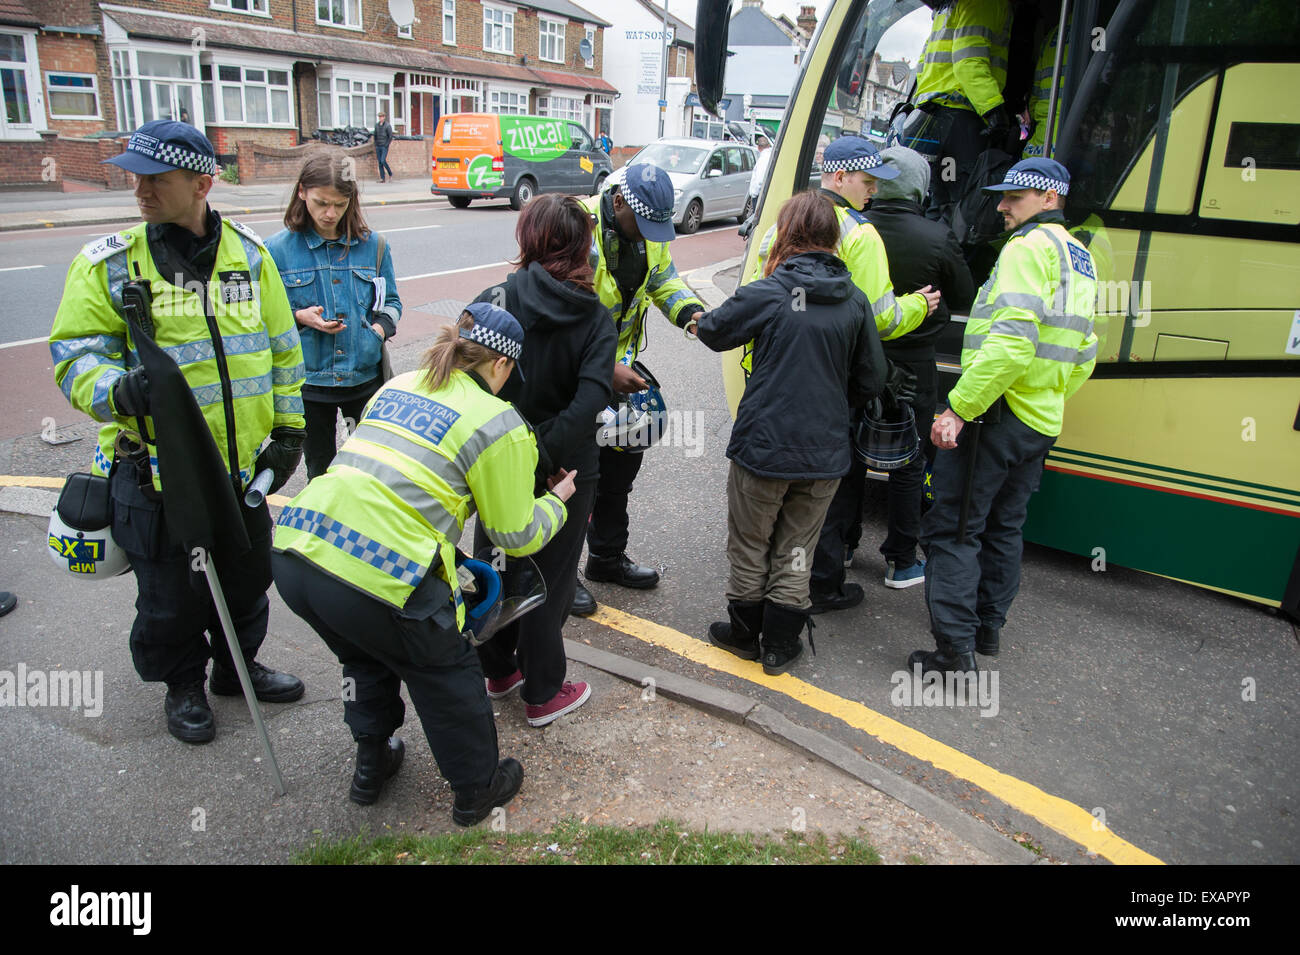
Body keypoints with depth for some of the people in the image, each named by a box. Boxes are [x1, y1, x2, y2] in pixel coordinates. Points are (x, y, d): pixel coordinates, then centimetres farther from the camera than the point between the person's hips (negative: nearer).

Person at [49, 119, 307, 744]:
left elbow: (282, 349, 9)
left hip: (243, 464, 3)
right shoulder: (108, 264, -7)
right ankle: (184, 685, 37)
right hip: (156, 470, -3)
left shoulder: (249, 253, 3)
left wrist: (288, 428, 7)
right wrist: (116, 389, -28)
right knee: (171, 596, 10)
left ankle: (237, 666, 44)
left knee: (249, 577, 19)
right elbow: (75, 352, -6)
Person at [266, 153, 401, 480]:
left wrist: (379, 329, -9)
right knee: (320, 468, 13)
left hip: (366, 376, 1)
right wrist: (299, 317, -16)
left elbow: (391, 302, 12)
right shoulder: (277, 249, -3)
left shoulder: (372, 244, 2)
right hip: (308, 379, -1)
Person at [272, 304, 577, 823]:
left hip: (294, 551, 7)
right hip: (375, 579, -6)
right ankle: (477, 789, 38)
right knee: (446, 671, 20)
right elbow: (516, 535, 7)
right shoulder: (499, 424, 0)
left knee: (367, 653, 33)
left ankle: (371, 764, 51)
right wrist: (556, 501, 26)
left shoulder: (396, 386, 19)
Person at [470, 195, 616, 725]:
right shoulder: (596, 319, -9)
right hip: (565, 471, -1)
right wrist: (545, 457, -22)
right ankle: (542, 694, 28)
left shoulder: (494, 300, -9)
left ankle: (499, 670, 42)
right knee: (549, 580, 14)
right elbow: (589, 400, -23)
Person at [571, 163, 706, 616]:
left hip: (619, 365, 8)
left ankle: (606, 556, 35)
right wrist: (605, 369, -33)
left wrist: (691, 311, -10)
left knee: (622, 459, 17)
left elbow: (664, 278, 12)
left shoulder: (650, 228, -1)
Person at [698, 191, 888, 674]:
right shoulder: (855, 301, -2)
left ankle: (746, 633, 33)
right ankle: (780, 646, 28)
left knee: (750, 546, 17)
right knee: (795, 551, 18)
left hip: (763, 447, -3)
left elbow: (713, 331, 2)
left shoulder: (765, 295, -13)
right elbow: (871, 380, 4)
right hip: (824, 452, 4)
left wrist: (700, 318, 25)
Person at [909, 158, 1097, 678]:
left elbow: (1011, 343, -26)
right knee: (1003, 526, 20)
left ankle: (955, 650, -6)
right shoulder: (1080, 259, 18)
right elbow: (1084, 354, 23)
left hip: (998, 415, -10)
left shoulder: (1030, 247, -12)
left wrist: (958, 408, -25)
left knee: (953, 529, -6)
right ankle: (988, 626, 32)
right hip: (1042, 422, 10)